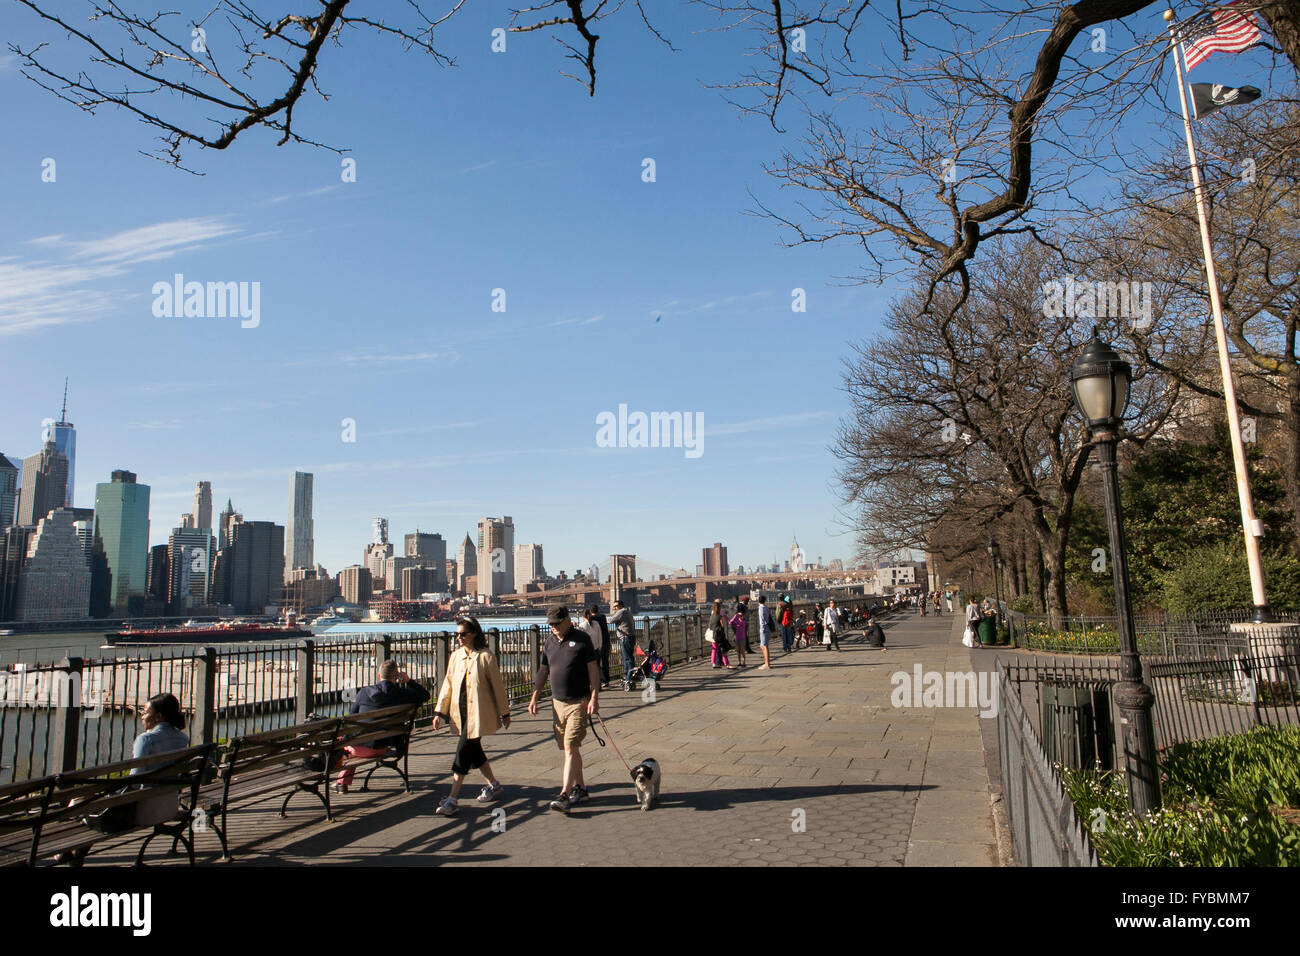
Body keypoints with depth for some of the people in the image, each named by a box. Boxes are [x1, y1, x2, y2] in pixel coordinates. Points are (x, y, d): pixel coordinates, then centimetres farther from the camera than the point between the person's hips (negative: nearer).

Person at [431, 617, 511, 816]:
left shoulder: (485, 657, -10)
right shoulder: (455, 656, 7)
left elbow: (497, 685, -4)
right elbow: (448, 685, 12)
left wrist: (505, 713, 0)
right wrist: (439, 712, 7)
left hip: (479, 713, -6)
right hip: (460, 713, 6)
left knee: (464, 751, -9)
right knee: (473, 751, 15)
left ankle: (452, 799, -4)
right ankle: (493, 785, 33)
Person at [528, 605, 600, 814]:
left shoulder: (581, 639, -7)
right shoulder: (550, 641, 10)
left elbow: (593, 669, -6)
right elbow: (543, 671, 17)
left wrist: (594, 698, -13)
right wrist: (534, 697, 11)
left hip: (578, 702, -6)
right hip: (558, 702, 6)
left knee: (570, 747, -10)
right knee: (569, 748, 12)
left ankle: (565, 795, -11)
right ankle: (579, 788, 25)